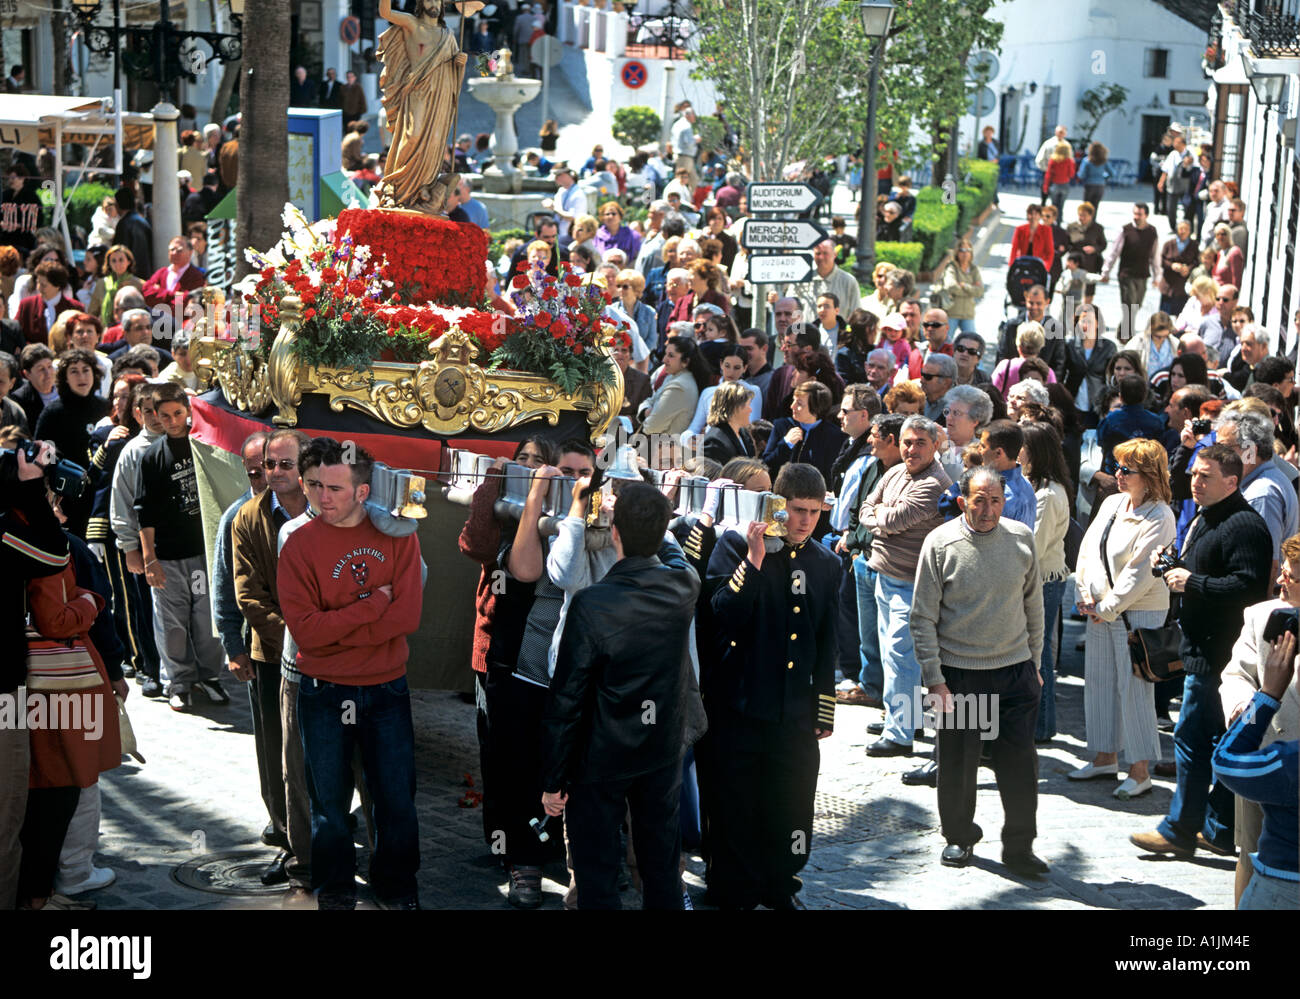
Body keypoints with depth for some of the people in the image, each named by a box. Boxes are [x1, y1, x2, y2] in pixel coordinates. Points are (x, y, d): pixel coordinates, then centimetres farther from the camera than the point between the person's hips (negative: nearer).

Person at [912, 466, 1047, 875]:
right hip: (959, 673, -2)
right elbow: (923, 618, -4)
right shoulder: (941, 543, -7)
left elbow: (1033, 606, 14)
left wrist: (1034, 664, 14)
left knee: (1020, 763, 1)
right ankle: (959, 838, 27)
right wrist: (934, 680, -8)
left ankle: (1019, 847, 15)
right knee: (958, 764, 7)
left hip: (1015, 670, 2)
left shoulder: (1021, 538, 3)